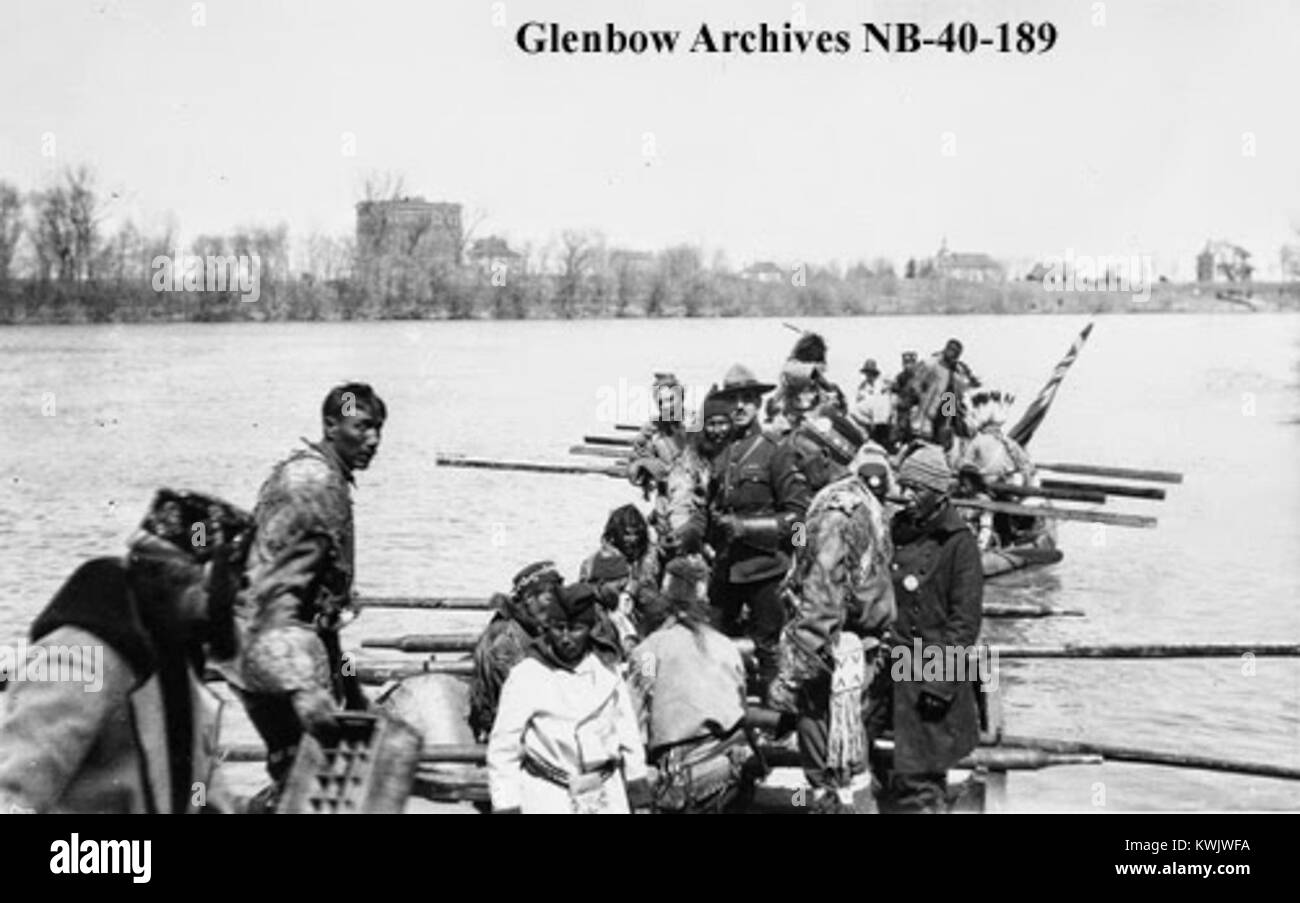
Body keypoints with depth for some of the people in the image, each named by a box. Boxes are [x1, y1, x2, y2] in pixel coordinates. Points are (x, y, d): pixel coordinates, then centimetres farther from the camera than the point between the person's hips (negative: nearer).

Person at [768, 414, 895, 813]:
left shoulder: (833, 511, -20)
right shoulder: (865, 500, 10)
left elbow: (821, 601, -25)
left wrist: (792, 671, -24)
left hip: (834, 647, -10)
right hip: (865, 643, 10)